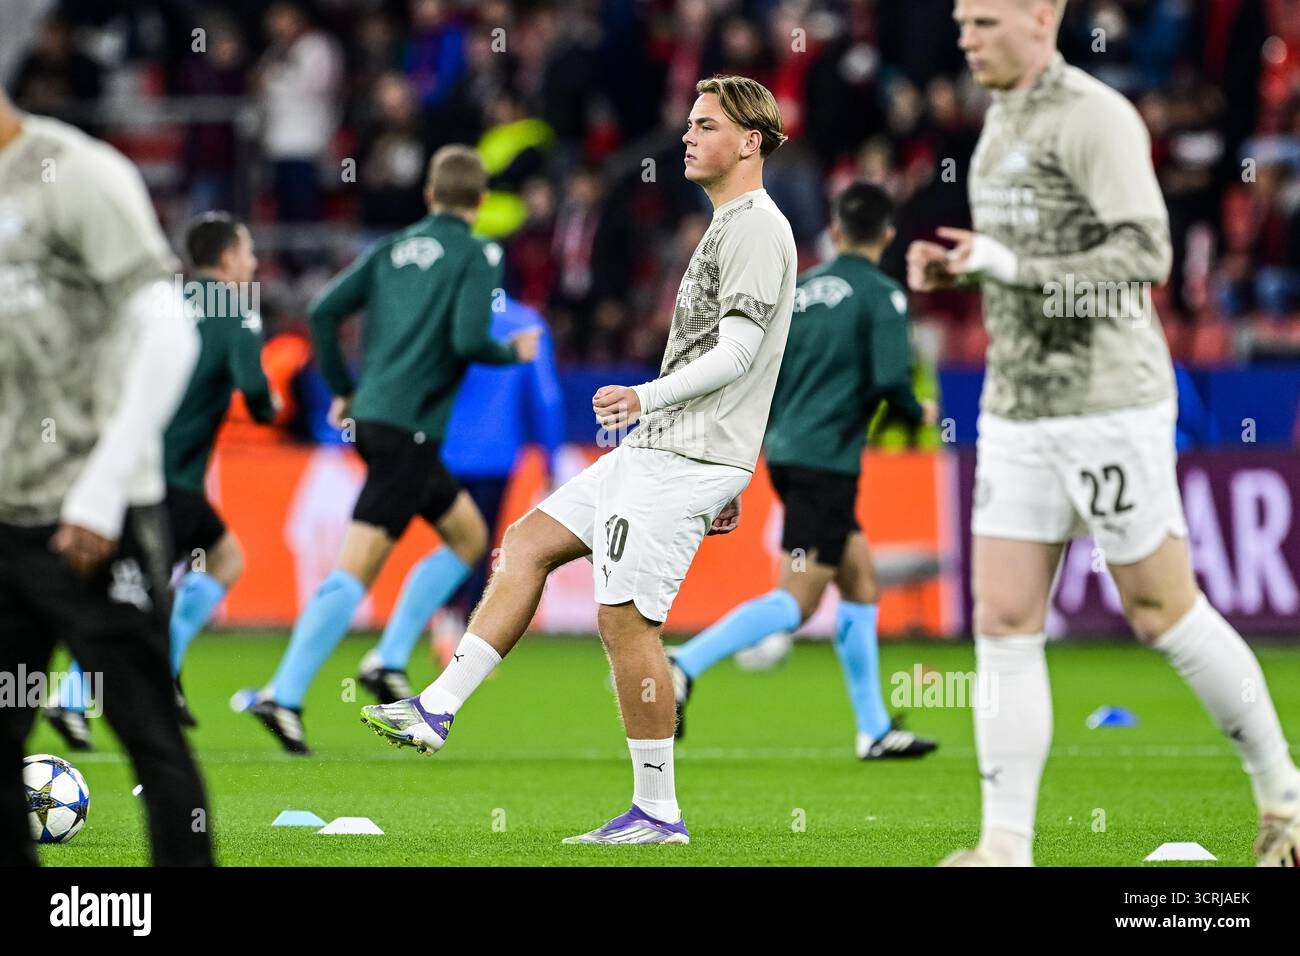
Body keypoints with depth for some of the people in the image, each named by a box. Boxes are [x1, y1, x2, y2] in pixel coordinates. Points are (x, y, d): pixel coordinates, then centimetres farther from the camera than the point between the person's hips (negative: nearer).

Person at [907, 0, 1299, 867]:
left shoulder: (1095, 117, -14)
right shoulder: (1003, 118, 14)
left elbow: (1144, 255, -23)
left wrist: (1008, 266, -23)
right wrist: (957, 269, 7)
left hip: (1108, 406, -8)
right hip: (1017, 408, 8)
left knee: (1162, 611, 1)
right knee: (1003, 623, 0)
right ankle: (1007, 849, -1)